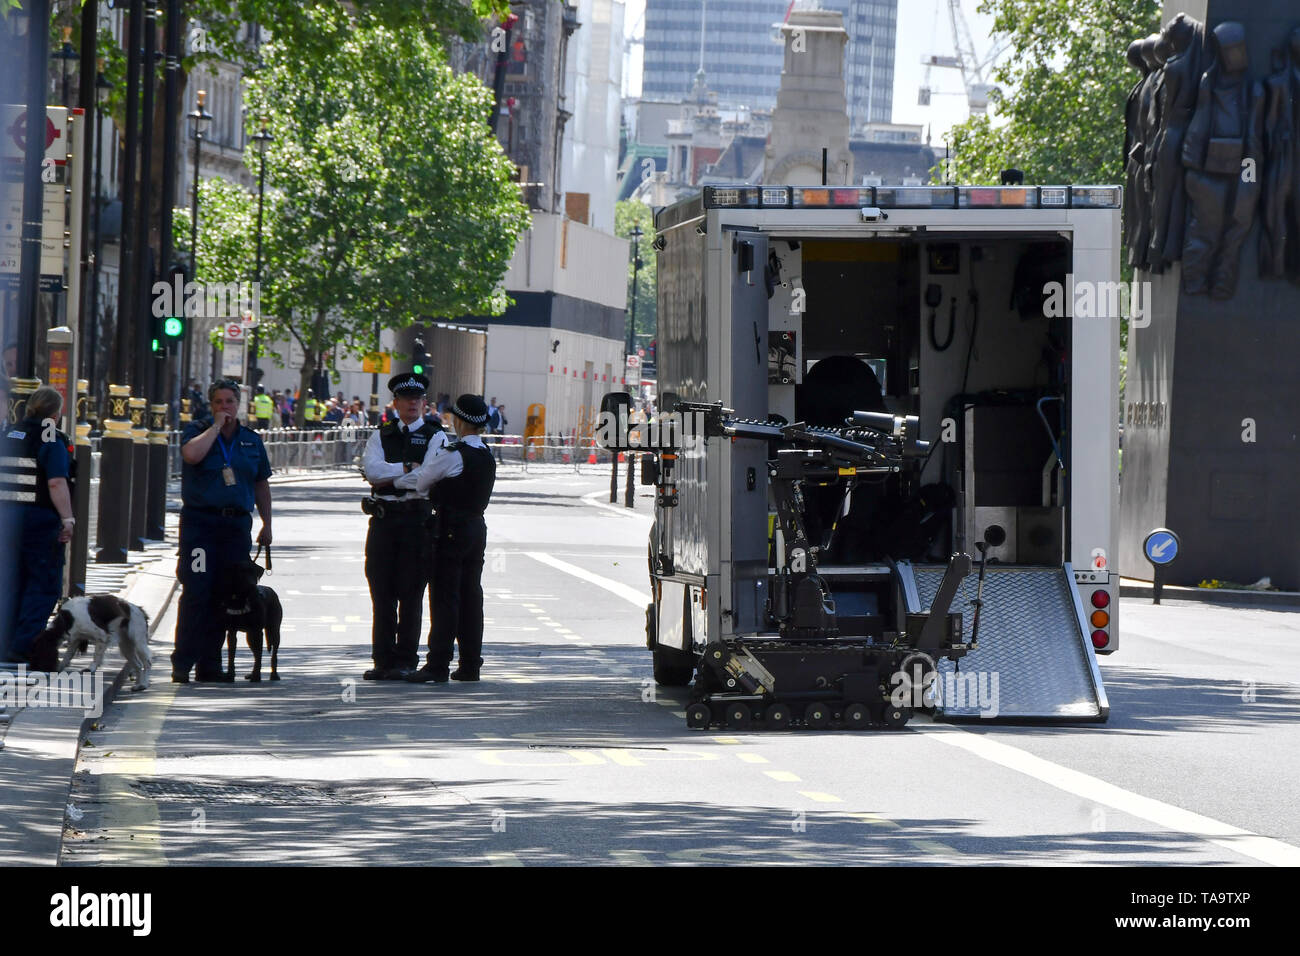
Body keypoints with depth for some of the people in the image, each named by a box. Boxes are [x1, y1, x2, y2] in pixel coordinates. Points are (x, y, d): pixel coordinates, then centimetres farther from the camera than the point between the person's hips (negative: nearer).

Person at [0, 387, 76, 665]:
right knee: (44, 586, 0)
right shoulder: (52, 441, -10)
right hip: (41, 518, -6)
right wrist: (68, 519, -19)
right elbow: (57, 483, -20)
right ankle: (24, 645, -11)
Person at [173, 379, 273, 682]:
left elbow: (261, 485, 21)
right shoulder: (197, 431, 3)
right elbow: (191, 454, -21)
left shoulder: (252, 440, 14)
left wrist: (267, 524, 18)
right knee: (196, 593, -11)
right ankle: (182, 663, -8)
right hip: (200, 522, -4)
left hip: (236, 525, 4)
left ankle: (209, 663, 9)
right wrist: (216, 426, -11)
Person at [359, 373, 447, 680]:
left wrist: (388, 476, -6)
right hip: (383, 521, 3)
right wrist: (407, 468, -10)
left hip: (418, 520, -3)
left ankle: (405, 662, 2)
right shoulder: (380, 436, 14)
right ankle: (383, 661, 7)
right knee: (381, 593, 2)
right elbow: (371, 469, -3)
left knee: (410, 594, -3)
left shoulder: (435, 437, 5)